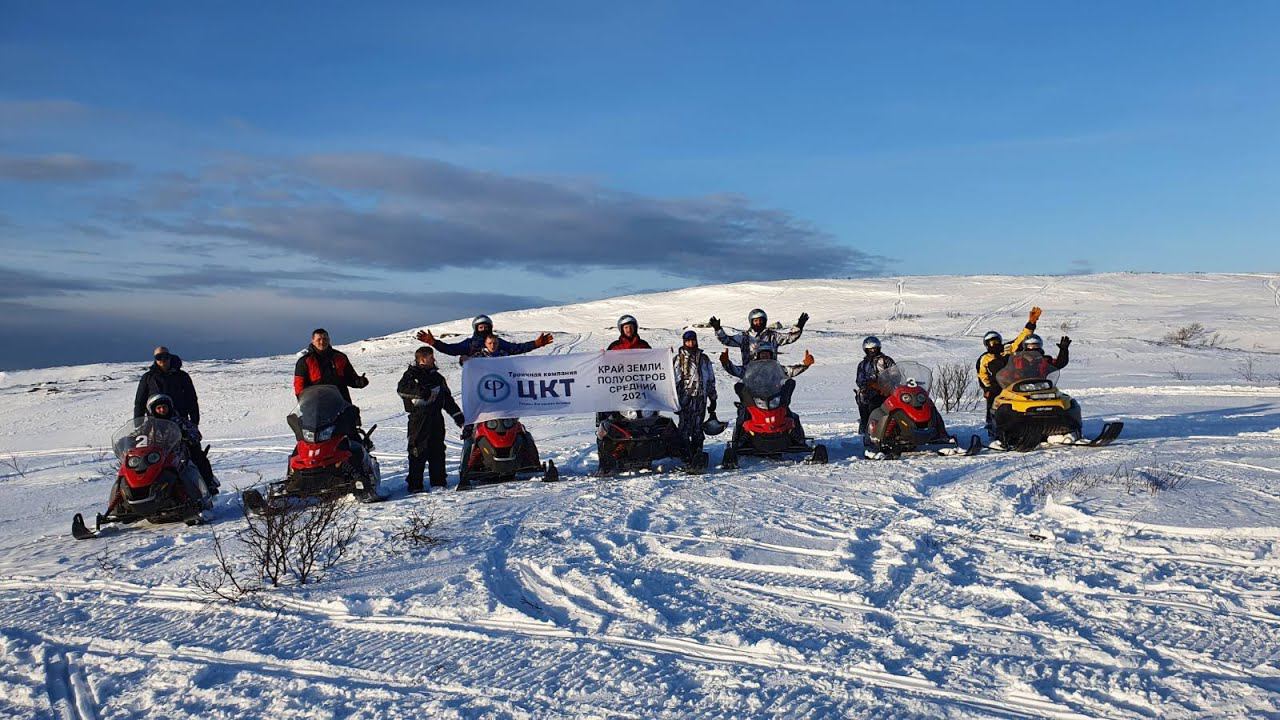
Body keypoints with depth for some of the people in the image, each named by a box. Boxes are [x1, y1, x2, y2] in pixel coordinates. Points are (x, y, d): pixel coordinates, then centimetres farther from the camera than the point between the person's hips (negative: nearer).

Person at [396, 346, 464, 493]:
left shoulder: (437, 377, 19)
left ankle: (438, 481, 17)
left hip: (436, 418, 6)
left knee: (438, 450, 9)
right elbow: (402, 388, -18)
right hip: (418, 419, -6)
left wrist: (457, 415, 18)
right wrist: (420, 391, -27)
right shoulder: (412, 374, 1)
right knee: (418, 451, -6)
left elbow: (447, 399, 23)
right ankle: (415, 484, -2)